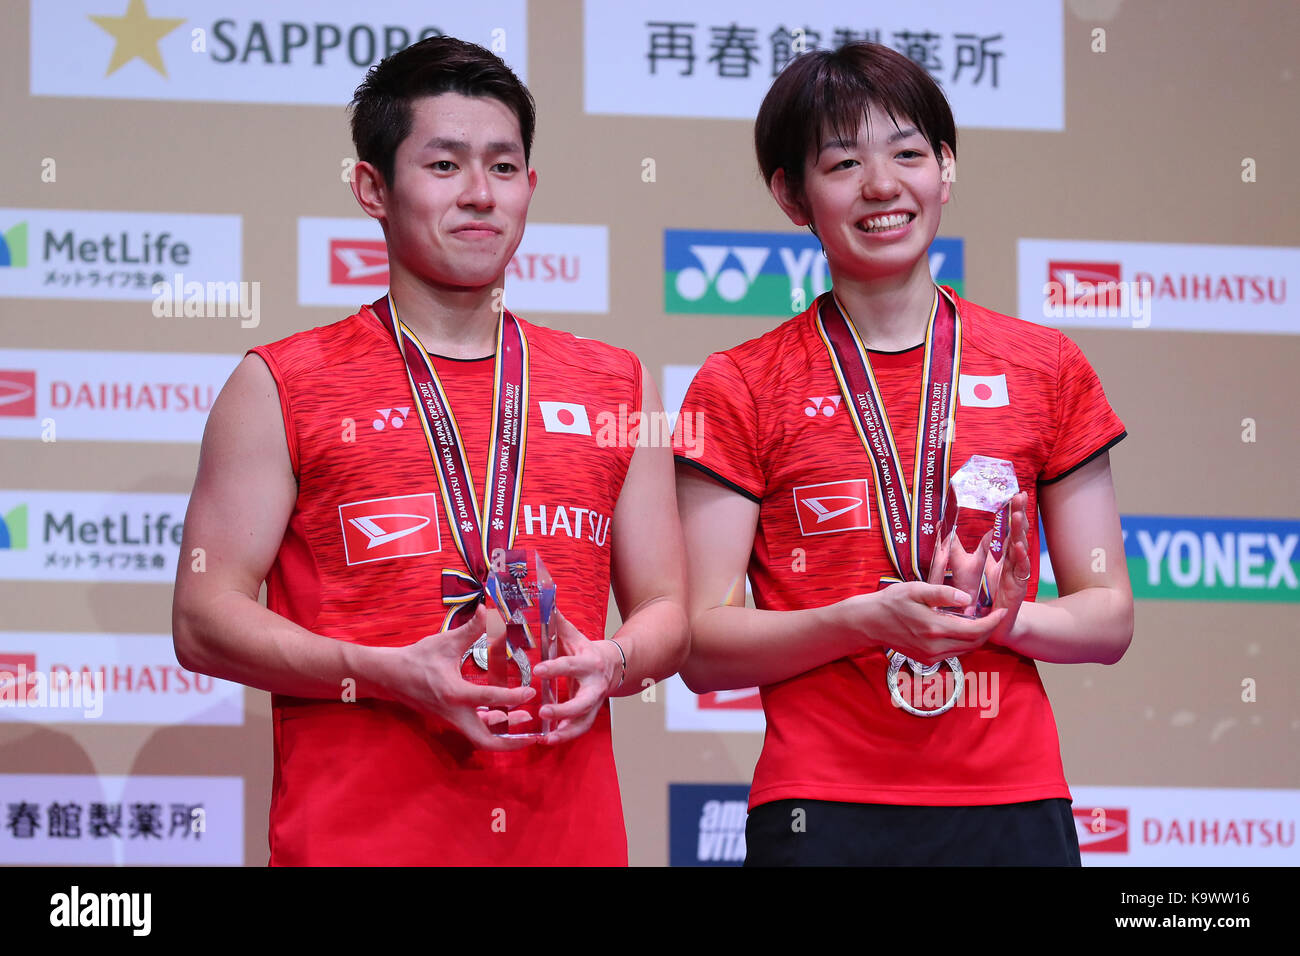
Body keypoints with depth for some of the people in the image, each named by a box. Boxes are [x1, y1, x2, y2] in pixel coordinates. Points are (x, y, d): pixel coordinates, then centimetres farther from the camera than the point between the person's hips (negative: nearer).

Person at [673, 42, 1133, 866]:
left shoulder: (1047, 371, 8)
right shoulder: (739, 390, 3)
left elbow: (1109, 619, 11)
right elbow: (702, 648, -1)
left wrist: (1008, 618, -9)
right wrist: (863, 621, -16)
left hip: (1015, 805, 2)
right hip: (825, 811, -1)